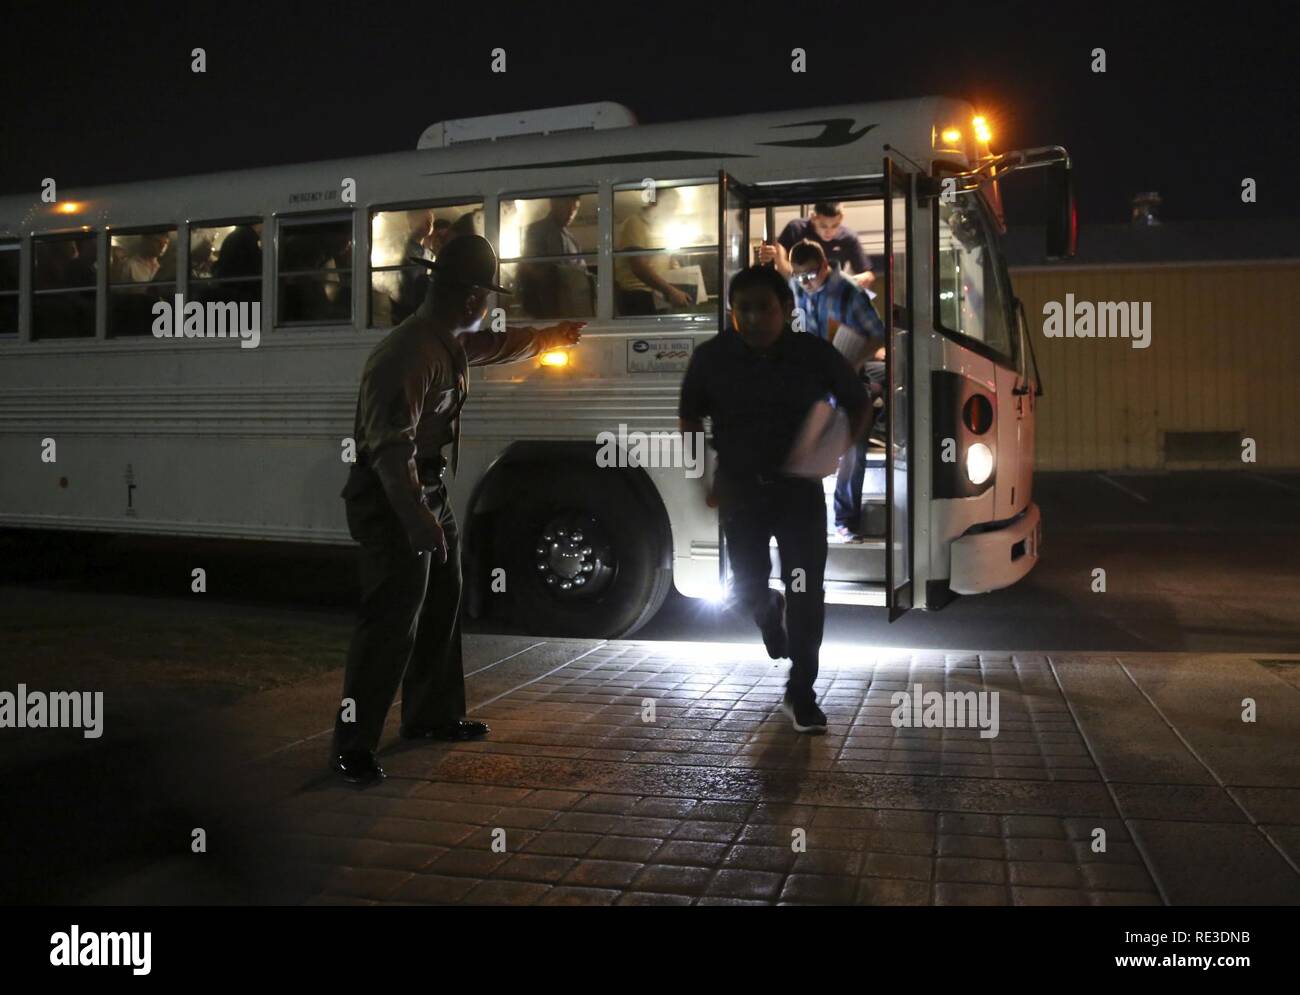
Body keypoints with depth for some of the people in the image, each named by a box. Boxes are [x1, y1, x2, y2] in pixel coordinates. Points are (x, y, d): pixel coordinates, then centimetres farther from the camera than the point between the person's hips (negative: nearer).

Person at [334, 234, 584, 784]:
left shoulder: (451, 342, 6)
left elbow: (496, 344, 29)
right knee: (391, 620, -11)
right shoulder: (409, 353, -25)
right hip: (392, 498, -11)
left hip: (430, 490, 11)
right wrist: (416, 520, -38)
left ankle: (431, 714, 33)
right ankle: (353, 744, -1)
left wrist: (553, 336, 42)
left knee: (440, 608, 19)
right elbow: (392, 446, -32)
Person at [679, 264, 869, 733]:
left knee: (807, 593, -7)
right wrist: (708, 471, -1)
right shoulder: (712, 357, -9)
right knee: (748, 590, 8)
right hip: (740, 488, 1)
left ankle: (801, 693, 7)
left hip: (800, 488, -1)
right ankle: (772, 614, 46)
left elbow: (858, 405, 5)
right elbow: (689, 416, 7)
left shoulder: (816, 354, -11)